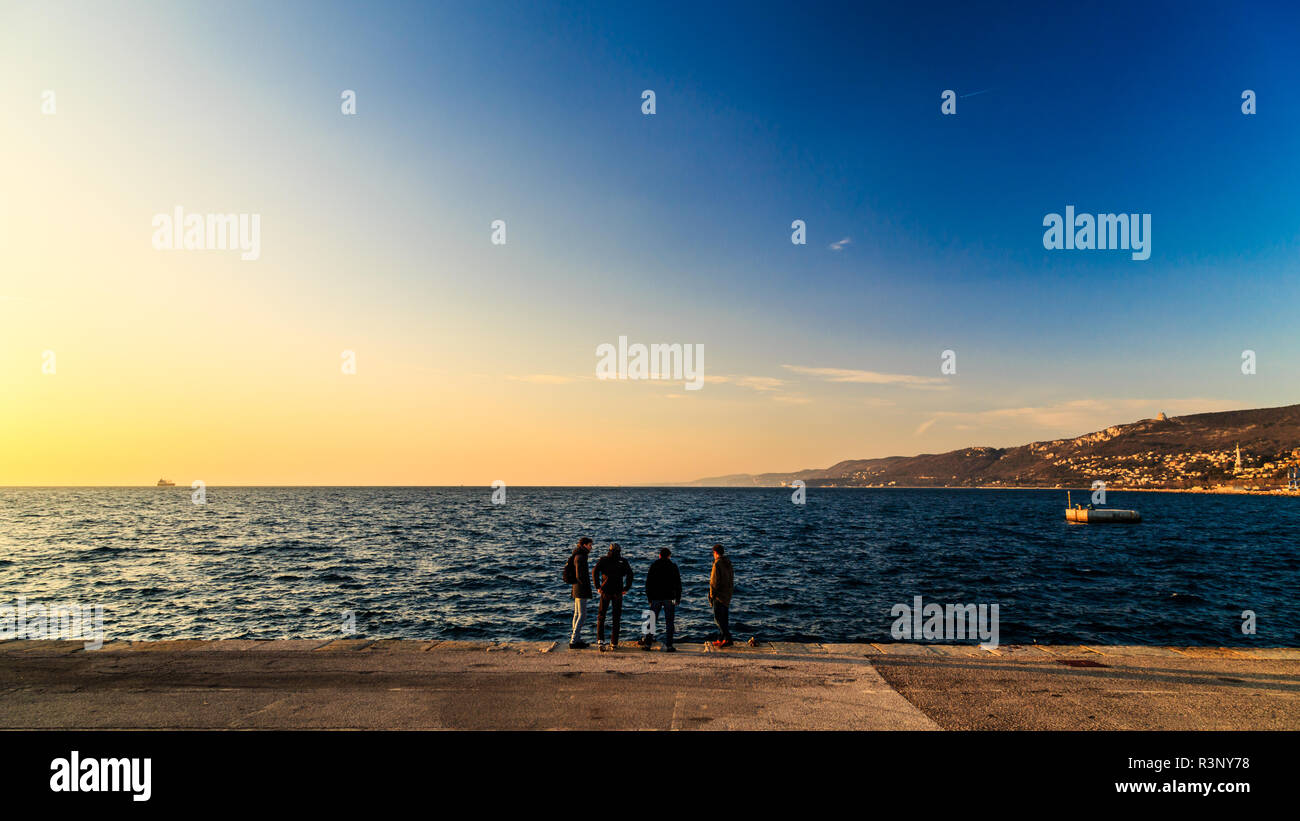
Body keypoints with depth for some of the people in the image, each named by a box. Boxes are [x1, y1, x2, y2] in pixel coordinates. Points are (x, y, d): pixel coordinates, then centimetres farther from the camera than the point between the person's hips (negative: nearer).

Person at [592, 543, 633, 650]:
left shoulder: (603, 560, 4)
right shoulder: (623, 561, 4)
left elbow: (595, 571, -9)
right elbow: (630, 574, -9)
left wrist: (598, 587, -4)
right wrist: (626, 588, -3)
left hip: (605, 592, 0)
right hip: (618, 593, 0)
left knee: (601, 617, 9)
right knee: (616, 618, 9)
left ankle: (600, 640, -7)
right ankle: (614, 643, 9)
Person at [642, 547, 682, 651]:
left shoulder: (653, 566, 4)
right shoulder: (673, 567, -1)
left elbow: (648, 584, 6)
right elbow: (678, 584, 0)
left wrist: (649, 598, 12)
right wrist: (678, 598, 6)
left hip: (655, 598, 2)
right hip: (669, 598, -2)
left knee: (652, 621, 11)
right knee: (669, 622, 3)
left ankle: (648, 643, 10)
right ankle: (668, 646, -2)